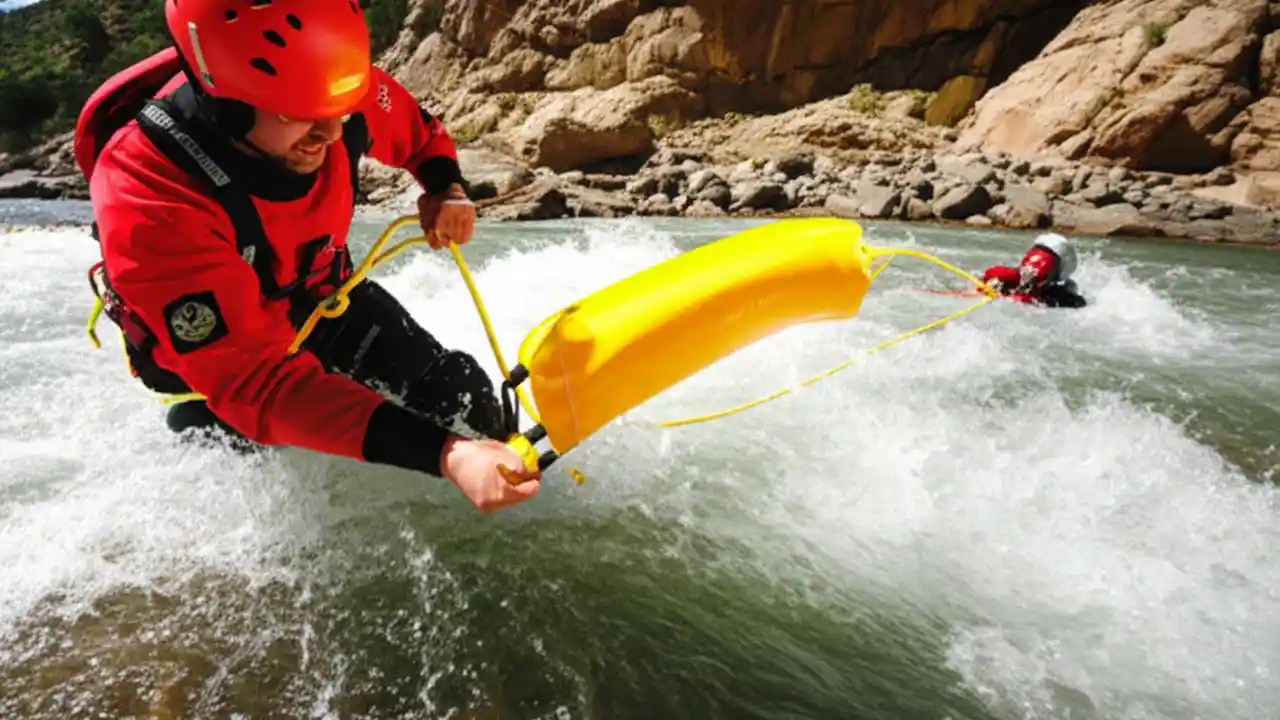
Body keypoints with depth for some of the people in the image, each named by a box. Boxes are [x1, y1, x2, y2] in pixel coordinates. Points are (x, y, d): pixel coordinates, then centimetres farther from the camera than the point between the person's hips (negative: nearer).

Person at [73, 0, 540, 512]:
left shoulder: (337, 89, -25)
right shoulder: (146, 198, -39)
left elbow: (419, 133, 0)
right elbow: (259, 382, -44)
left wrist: (446, 189, -24)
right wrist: (442, 453, -56)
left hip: (323, 300, 4)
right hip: (209, 351, -3)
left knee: (461, 394, -8)